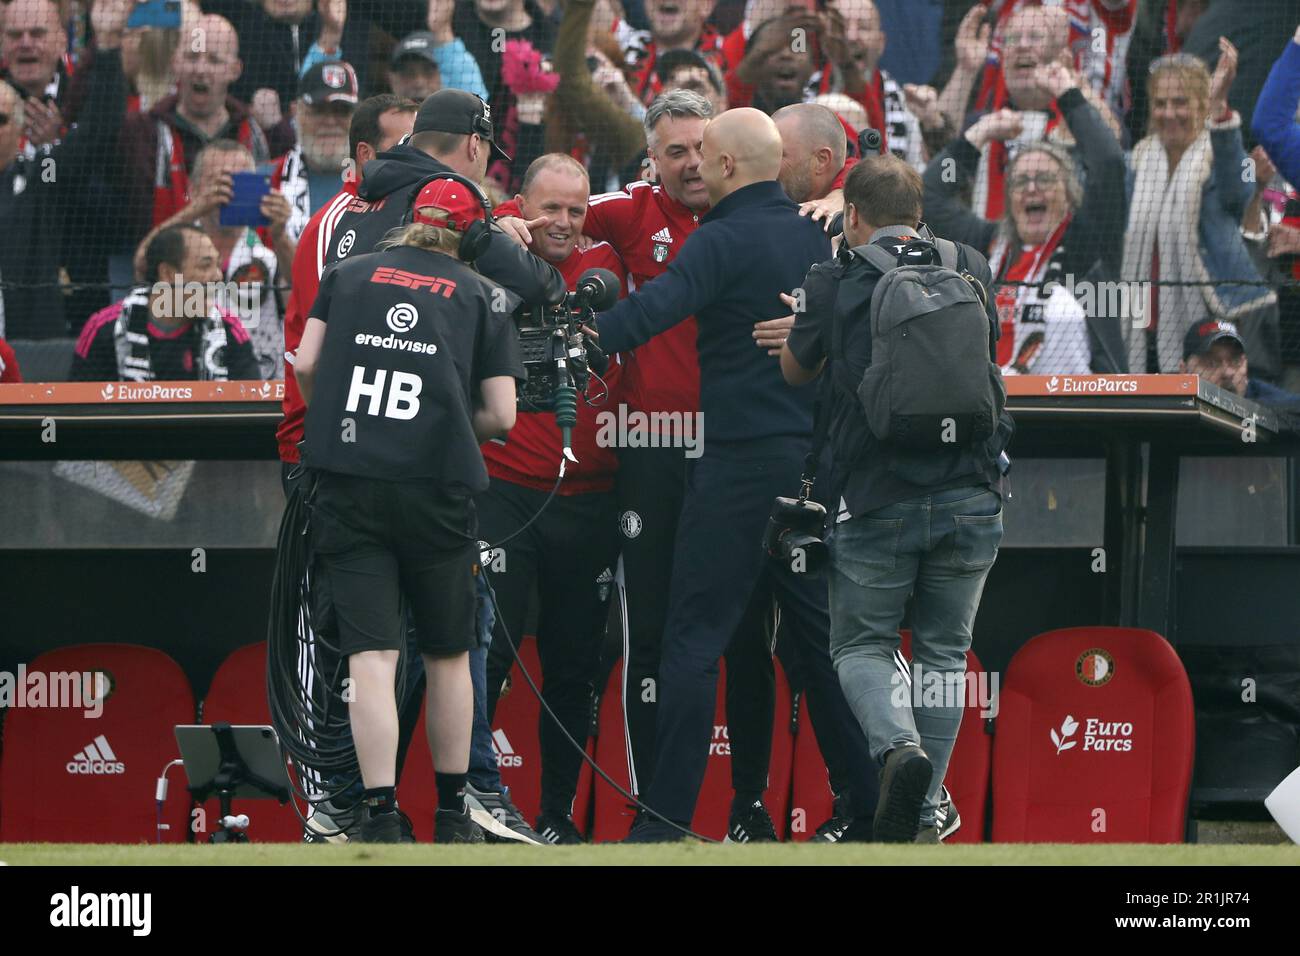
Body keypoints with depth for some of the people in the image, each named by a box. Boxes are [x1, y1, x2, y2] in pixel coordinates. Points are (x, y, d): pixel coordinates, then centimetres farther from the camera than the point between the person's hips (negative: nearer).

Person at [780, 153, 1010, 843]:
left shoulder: (833, 282, -2)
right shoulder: (970, 270, 7)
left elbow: (793, 371, 15)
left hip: (877, 501, -2)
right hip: (970, 498, 2)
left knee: (860, 646, 12)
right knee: (943, 652, 14)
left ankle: (898, 746, -17)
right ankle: (923, 817, 9)